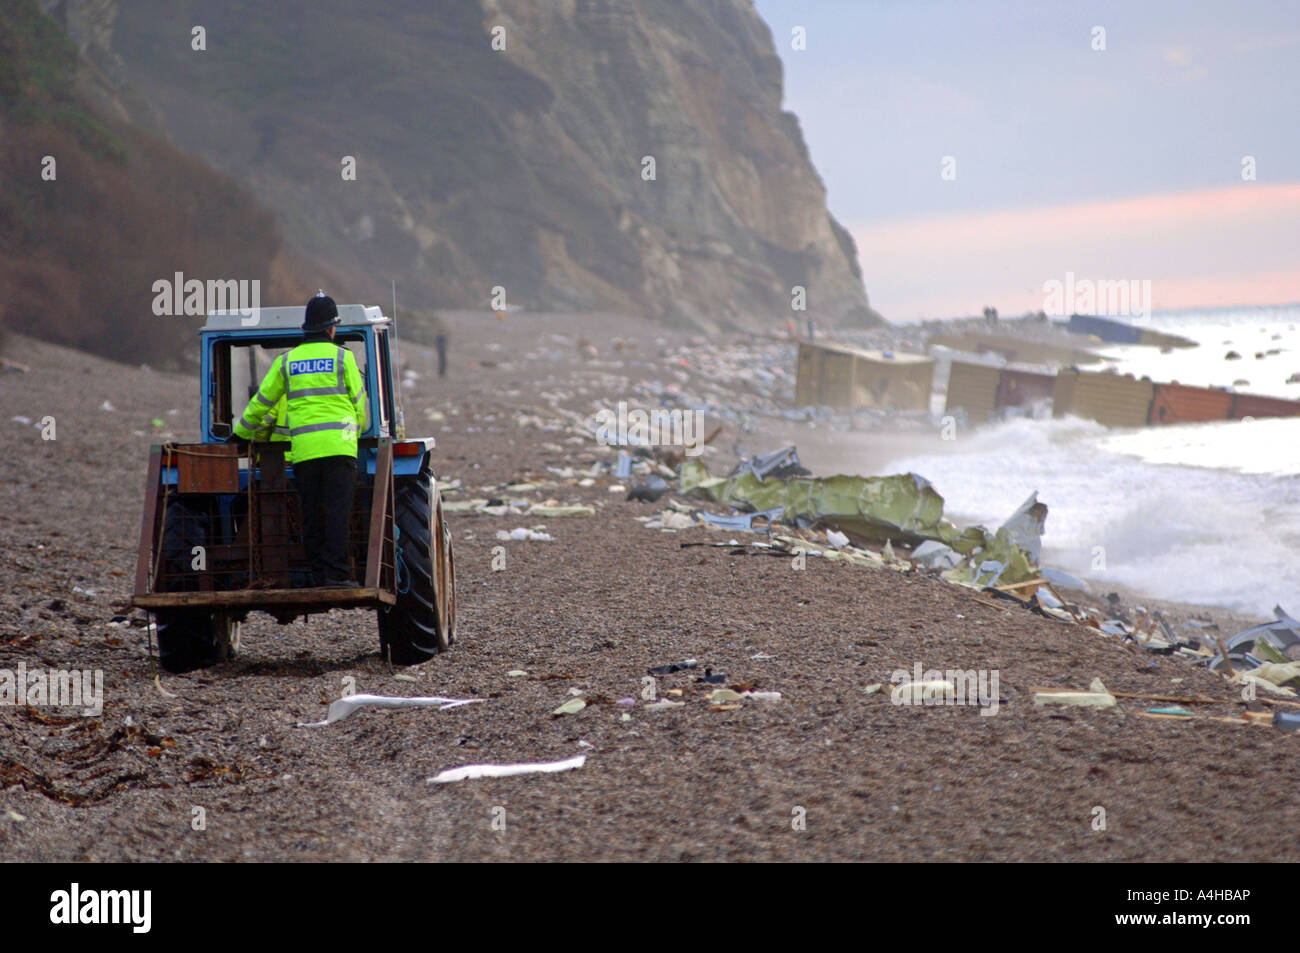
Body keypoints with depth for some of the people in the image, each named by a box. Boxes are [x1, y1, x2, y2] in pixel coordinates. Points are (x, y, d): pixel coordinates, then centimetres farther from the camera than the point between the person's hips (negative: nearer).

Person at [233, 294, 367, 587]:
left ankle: (319, 574, 7)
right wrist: (357, 429, 25)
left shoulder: (286, 361, 12)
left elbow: (261, 402, 17)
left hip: (302, 448, 3)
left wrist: (242, 431, 31)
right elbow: (359, 403, 7)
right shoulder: (342, 357, 3)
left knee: (311, 513, 6)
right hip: (339, 445, -3)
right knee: (337, 511, -6)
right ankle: (337, 574, -12)